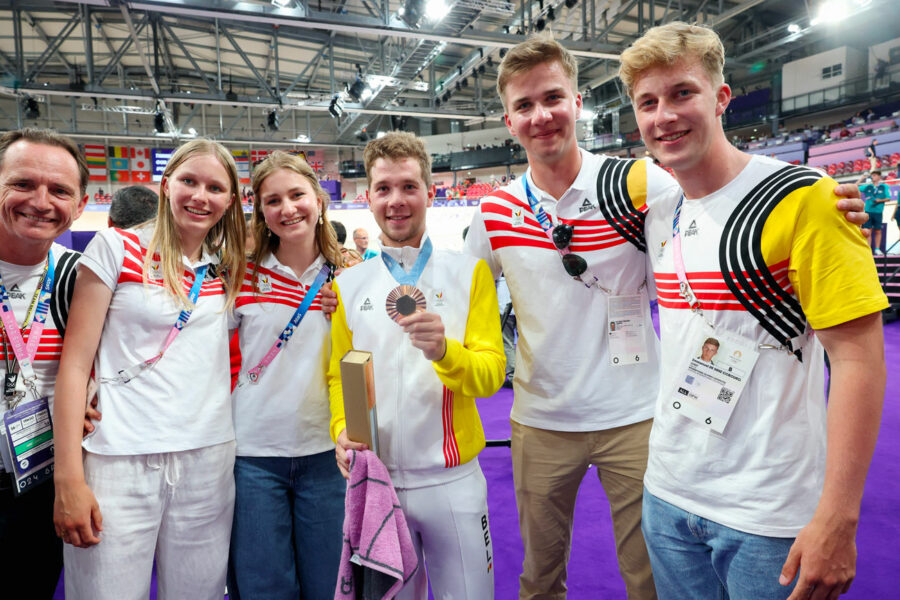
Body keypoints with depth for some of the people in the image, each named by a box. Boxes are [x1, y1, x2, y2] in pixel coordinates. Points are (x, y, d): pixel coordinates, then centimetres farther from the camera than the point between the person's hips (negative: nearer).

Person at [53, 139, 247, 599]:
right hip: (120, 458, -3)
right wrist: (68, 478, -9)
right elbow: (75, 364, -4)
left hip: (208, 458, 4)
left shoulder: (228, 269, 10)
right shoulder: (116, 248, -1)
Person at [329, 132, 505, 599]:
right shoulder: (348, 285, 3)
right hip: (374, 478, 2)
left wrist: (444, 351, -27)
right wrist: (342, 429, -13)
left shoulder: (469, 273, -2)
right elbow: (338, 375, 6)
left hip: (452, 480, -1)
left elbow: (492, 373, -8)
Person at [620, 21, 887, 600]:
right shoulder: (656, 214, 5)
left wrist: (839, 517, -19)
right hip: (668, 493, 6)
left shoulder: (801, 198, -13)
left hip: (769, 515, -5)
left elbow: (859, 357, -16)